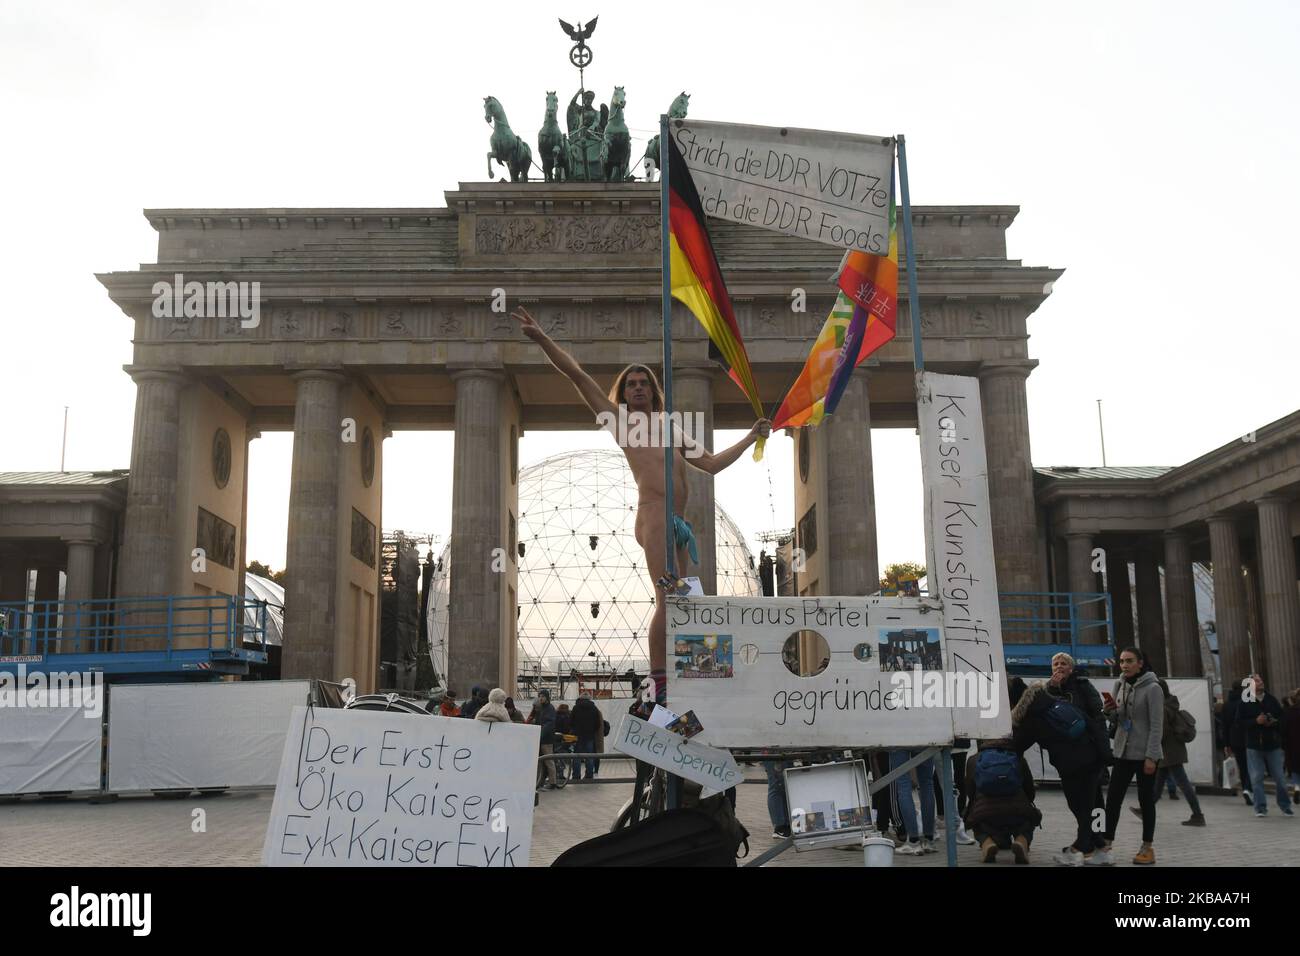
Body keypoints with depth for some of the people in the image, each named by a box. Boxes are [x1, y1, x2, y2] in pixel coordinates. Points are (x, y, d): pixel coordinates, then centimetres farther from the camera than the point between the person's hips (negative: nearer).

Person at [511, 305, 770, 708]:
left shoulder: (669, 429, 28)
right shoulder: (619, 419, 13)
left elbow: (711, 464, 29)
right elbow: (576, 374, 9)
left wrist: (750, 437, 31)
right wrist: (543, 339, 1)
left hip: (679, 522, 7)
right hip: (654, 516, -6)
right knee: (667, 601, -16)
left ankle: (672, 686, 4)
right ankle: (660, 688, -18)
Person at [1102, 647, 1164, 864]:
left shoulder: (1152, 688, -10)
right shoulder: (1119, 686, 9)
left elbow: (1157, 726, -13)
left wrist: (1151, 756, -18)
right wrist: (1109, 710, -7)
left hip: (1144, 754, -6)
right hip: (1123, 753, 6)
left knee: (1146, 800, 4)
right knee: (1113, 798, 4)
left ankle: (1148, 848, 13)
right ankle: (1106, 844, 10)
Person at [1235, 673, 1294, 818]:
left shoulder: (1271, 699, 5)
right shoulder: (1245, 702, -3)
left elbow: (1282, 717, 10)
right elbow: (1240, 723, -6)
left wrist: (1275, 722, -10)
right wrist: (1256, 721, -19)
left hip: (1273, 745, 2)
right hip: (1254, 746, -2)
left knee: (1280, 777, 6)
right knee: (1256, 778, -1)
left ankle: (1285, 806, 21)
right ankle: (1261, 807, 8)